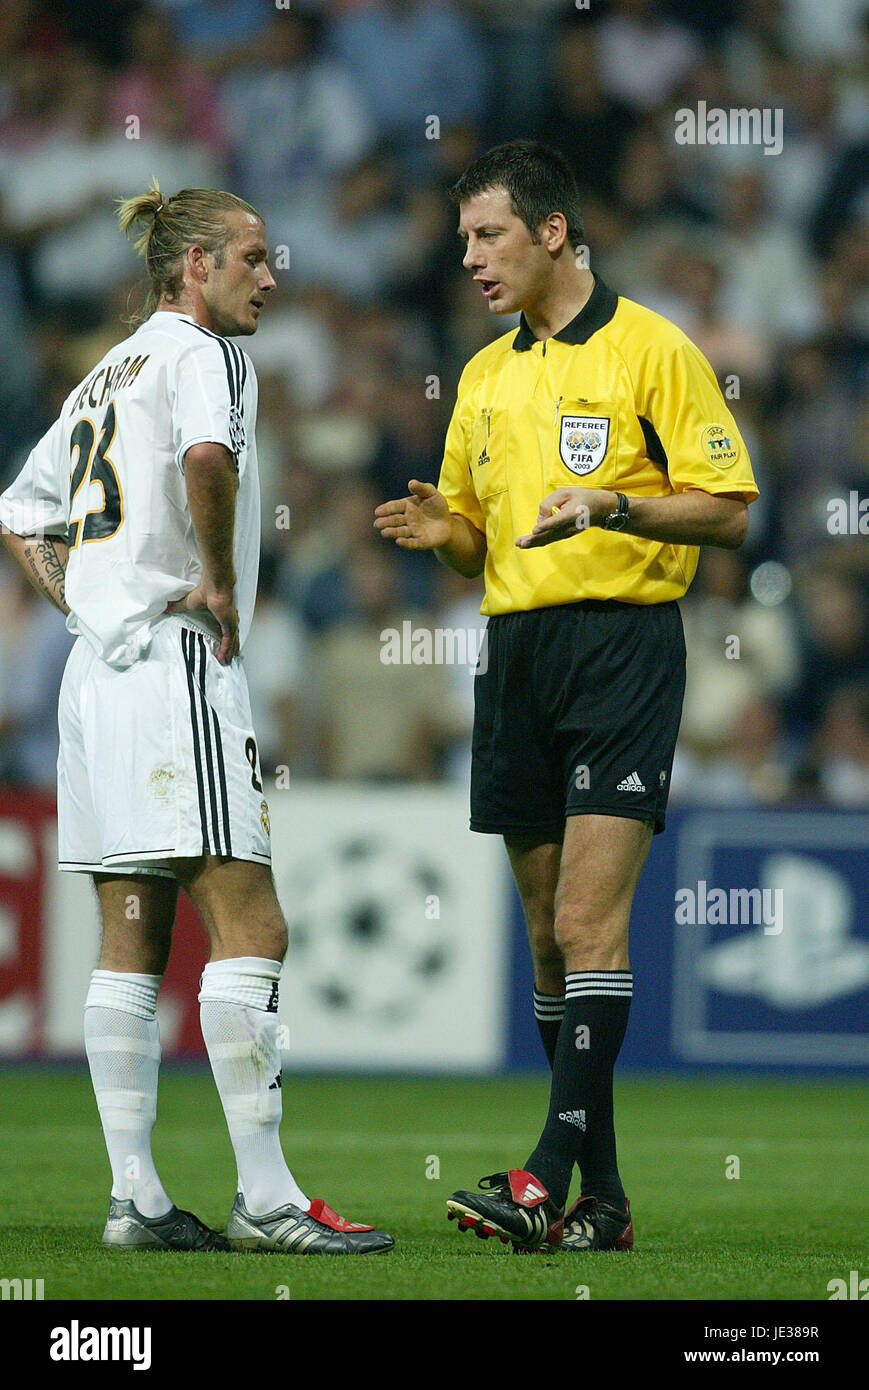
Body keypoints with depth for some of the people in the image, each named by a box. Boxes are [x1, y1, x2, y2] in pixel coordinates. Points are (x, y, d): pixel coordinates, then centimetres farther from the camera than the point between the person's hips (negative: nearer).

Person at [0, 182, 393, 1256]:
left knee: (131, 944, 7)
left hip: (98, 671, 9)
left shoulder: (110, 372, 21)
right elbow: (206, 454, -28)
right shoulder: (202, 353, -5)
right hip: (174, 660, -9)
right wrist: (219, 580, -16)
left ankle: (135, 1197, 5)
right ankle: (265, 1199, -12)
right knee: (249, 929, -9)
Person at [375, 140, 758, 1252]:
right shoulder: (485, 376, 18)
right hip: (515, 649, 7)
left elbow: (728, 510, -6)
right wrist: (438, 529, 1)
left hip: (623, 642, -7)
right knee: (548, 935, 5)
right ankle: (602, 1198, 8)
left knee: (588, 922, -15)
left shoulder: (652, 351, -3)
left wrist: (611, 505, -21)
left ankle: (554, 1171, -20)